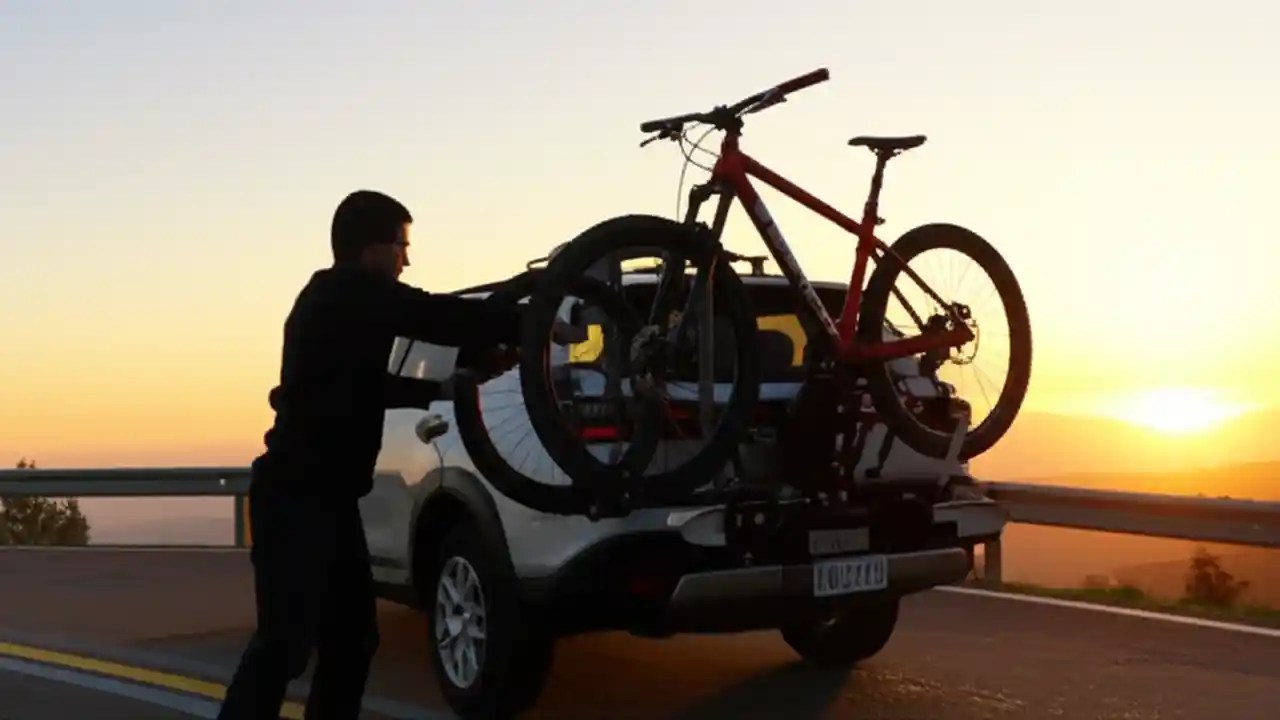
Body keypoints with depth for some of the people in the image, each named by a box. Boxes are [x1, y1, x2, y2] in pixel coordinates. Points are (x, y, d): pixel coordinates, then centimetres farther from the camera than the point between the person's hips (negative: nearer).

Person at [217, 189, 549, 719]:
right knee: (285, 643, -13)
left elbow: (371, 387, 26)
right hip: (295, 499, -10)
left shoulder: (349, 303, 19)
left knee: (351, 637, 11)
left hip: (325, 497, 10)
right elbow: (446, 318, -18)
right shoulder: (349, 294, -10)